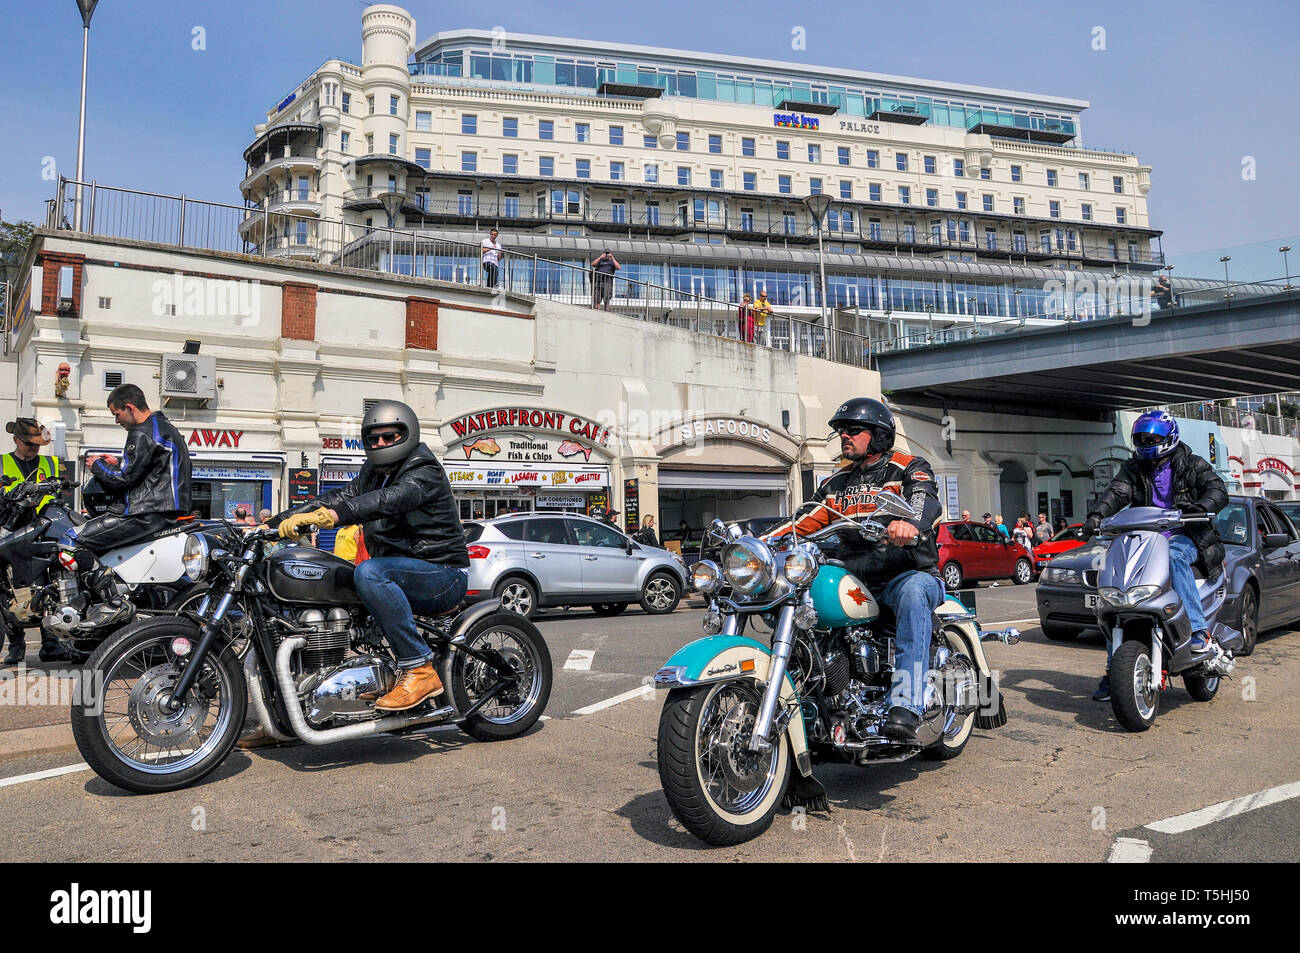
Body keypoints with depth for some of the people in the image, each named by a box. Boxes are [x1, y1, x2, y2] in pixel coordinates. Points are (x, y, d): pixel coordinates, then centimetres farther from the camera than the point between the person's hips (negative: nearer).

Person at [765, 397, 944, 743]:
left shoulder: (908, 467, 3)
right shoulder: (835, 483, 20)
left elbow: (927, 501, -18)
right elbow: (806, 523, 14)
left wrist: (909, 522, -44)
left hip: (907, 574, -5)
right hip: (854, 582, 5)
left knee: (914, 589, -39)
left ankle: (904, 707, -47)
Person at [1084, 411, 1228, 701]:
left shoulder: (1192, 465, 5)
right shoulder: (1133, 469, 13)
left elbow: (1218, 490, -8)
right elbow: (1116, 493, -3)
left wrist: (1201, 507, -31)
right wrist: (1096, 515, -24)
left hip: (1185, 537, -3)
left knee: (1173, 556, -40)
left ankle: (1200, 630, -40)